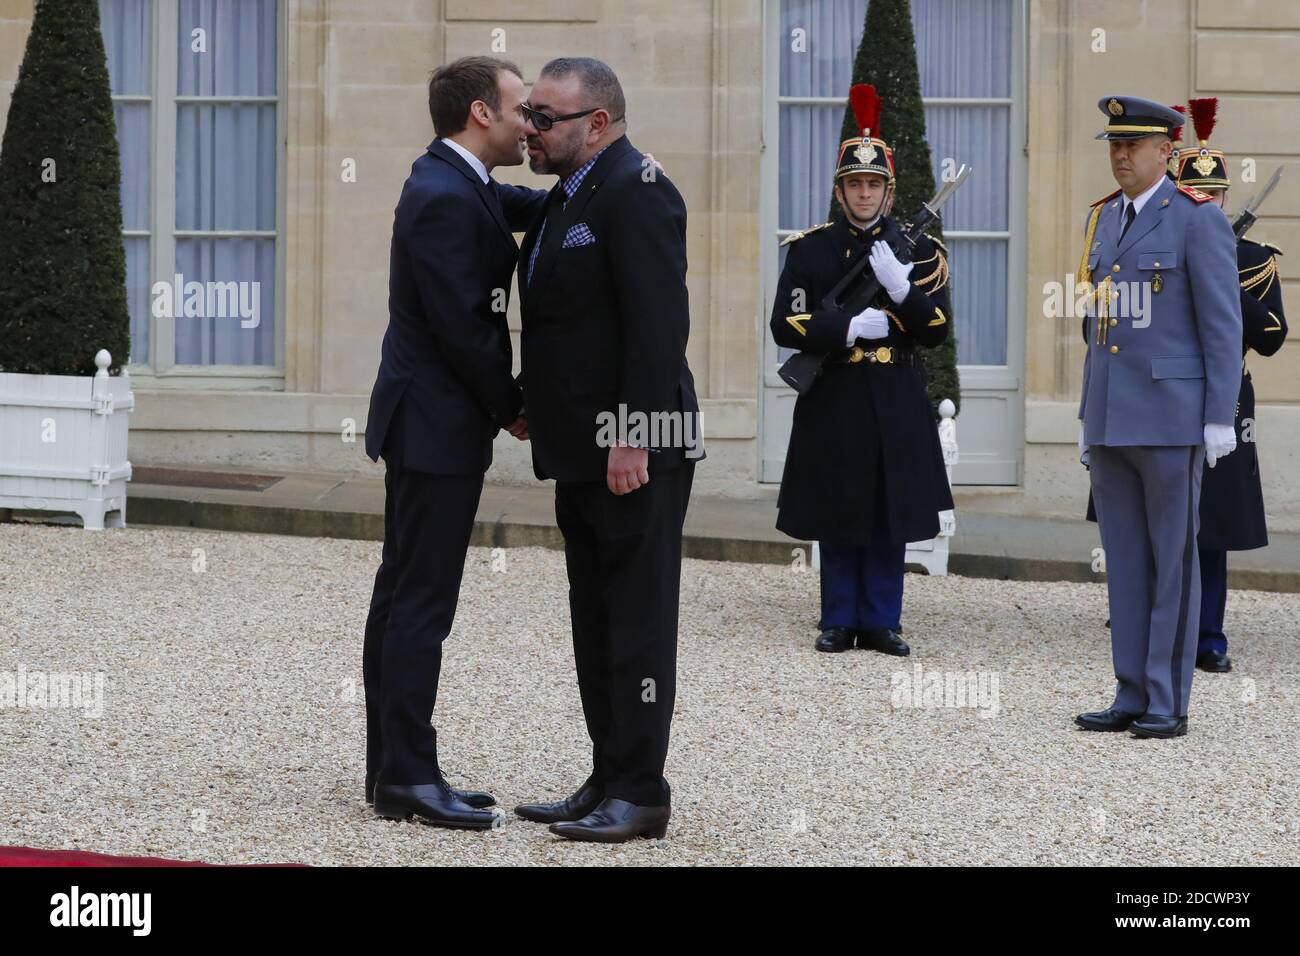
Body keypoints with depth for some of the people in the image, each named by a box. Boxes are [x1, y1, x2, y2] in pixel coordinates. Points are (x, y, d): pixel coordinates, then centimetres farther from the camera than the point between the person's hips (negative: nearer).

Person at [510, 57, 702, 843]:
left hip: (636, 451, -10)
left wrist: (631, 439, -24)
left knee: (638, 622, -5)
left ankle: (641, 792, 0)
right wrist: (530, 407, 14)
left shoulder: (636, 193, -14)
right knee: (596, 623, 13)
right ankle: (610, 782, 19)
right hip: (585, 452, 10)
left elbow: (658, 326, -21)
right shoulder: (572, 194, 16)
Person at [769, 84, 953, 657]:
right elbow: (785, 325, -4)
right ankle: (840, 621, 11)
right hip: (833, 400, -1)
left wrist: (901, 288, -16)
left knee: (890, 516, 3)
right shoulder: (810, 248, 3)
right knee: (837, 516, 3)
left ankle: (881, 621, 11)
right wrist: (849, 328, -17)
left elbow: (935, 331, 0)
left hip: (896, 402, 1)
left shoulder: (919, 250, 6)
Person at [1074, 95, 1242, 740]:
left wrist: (1220, 420, -14)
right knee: (1125, 560, 8)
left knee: (1173, 559, -1)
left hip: (1173, 419, -7)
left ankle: (1169, 704, 3)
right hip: (1112, 420, 7)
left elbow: (1222, 324, -9)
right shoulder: (1104, 219, 14)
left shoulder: (1198, 219, -7)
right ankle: (1132, 698, 13)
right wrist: (1088, 420, 16)